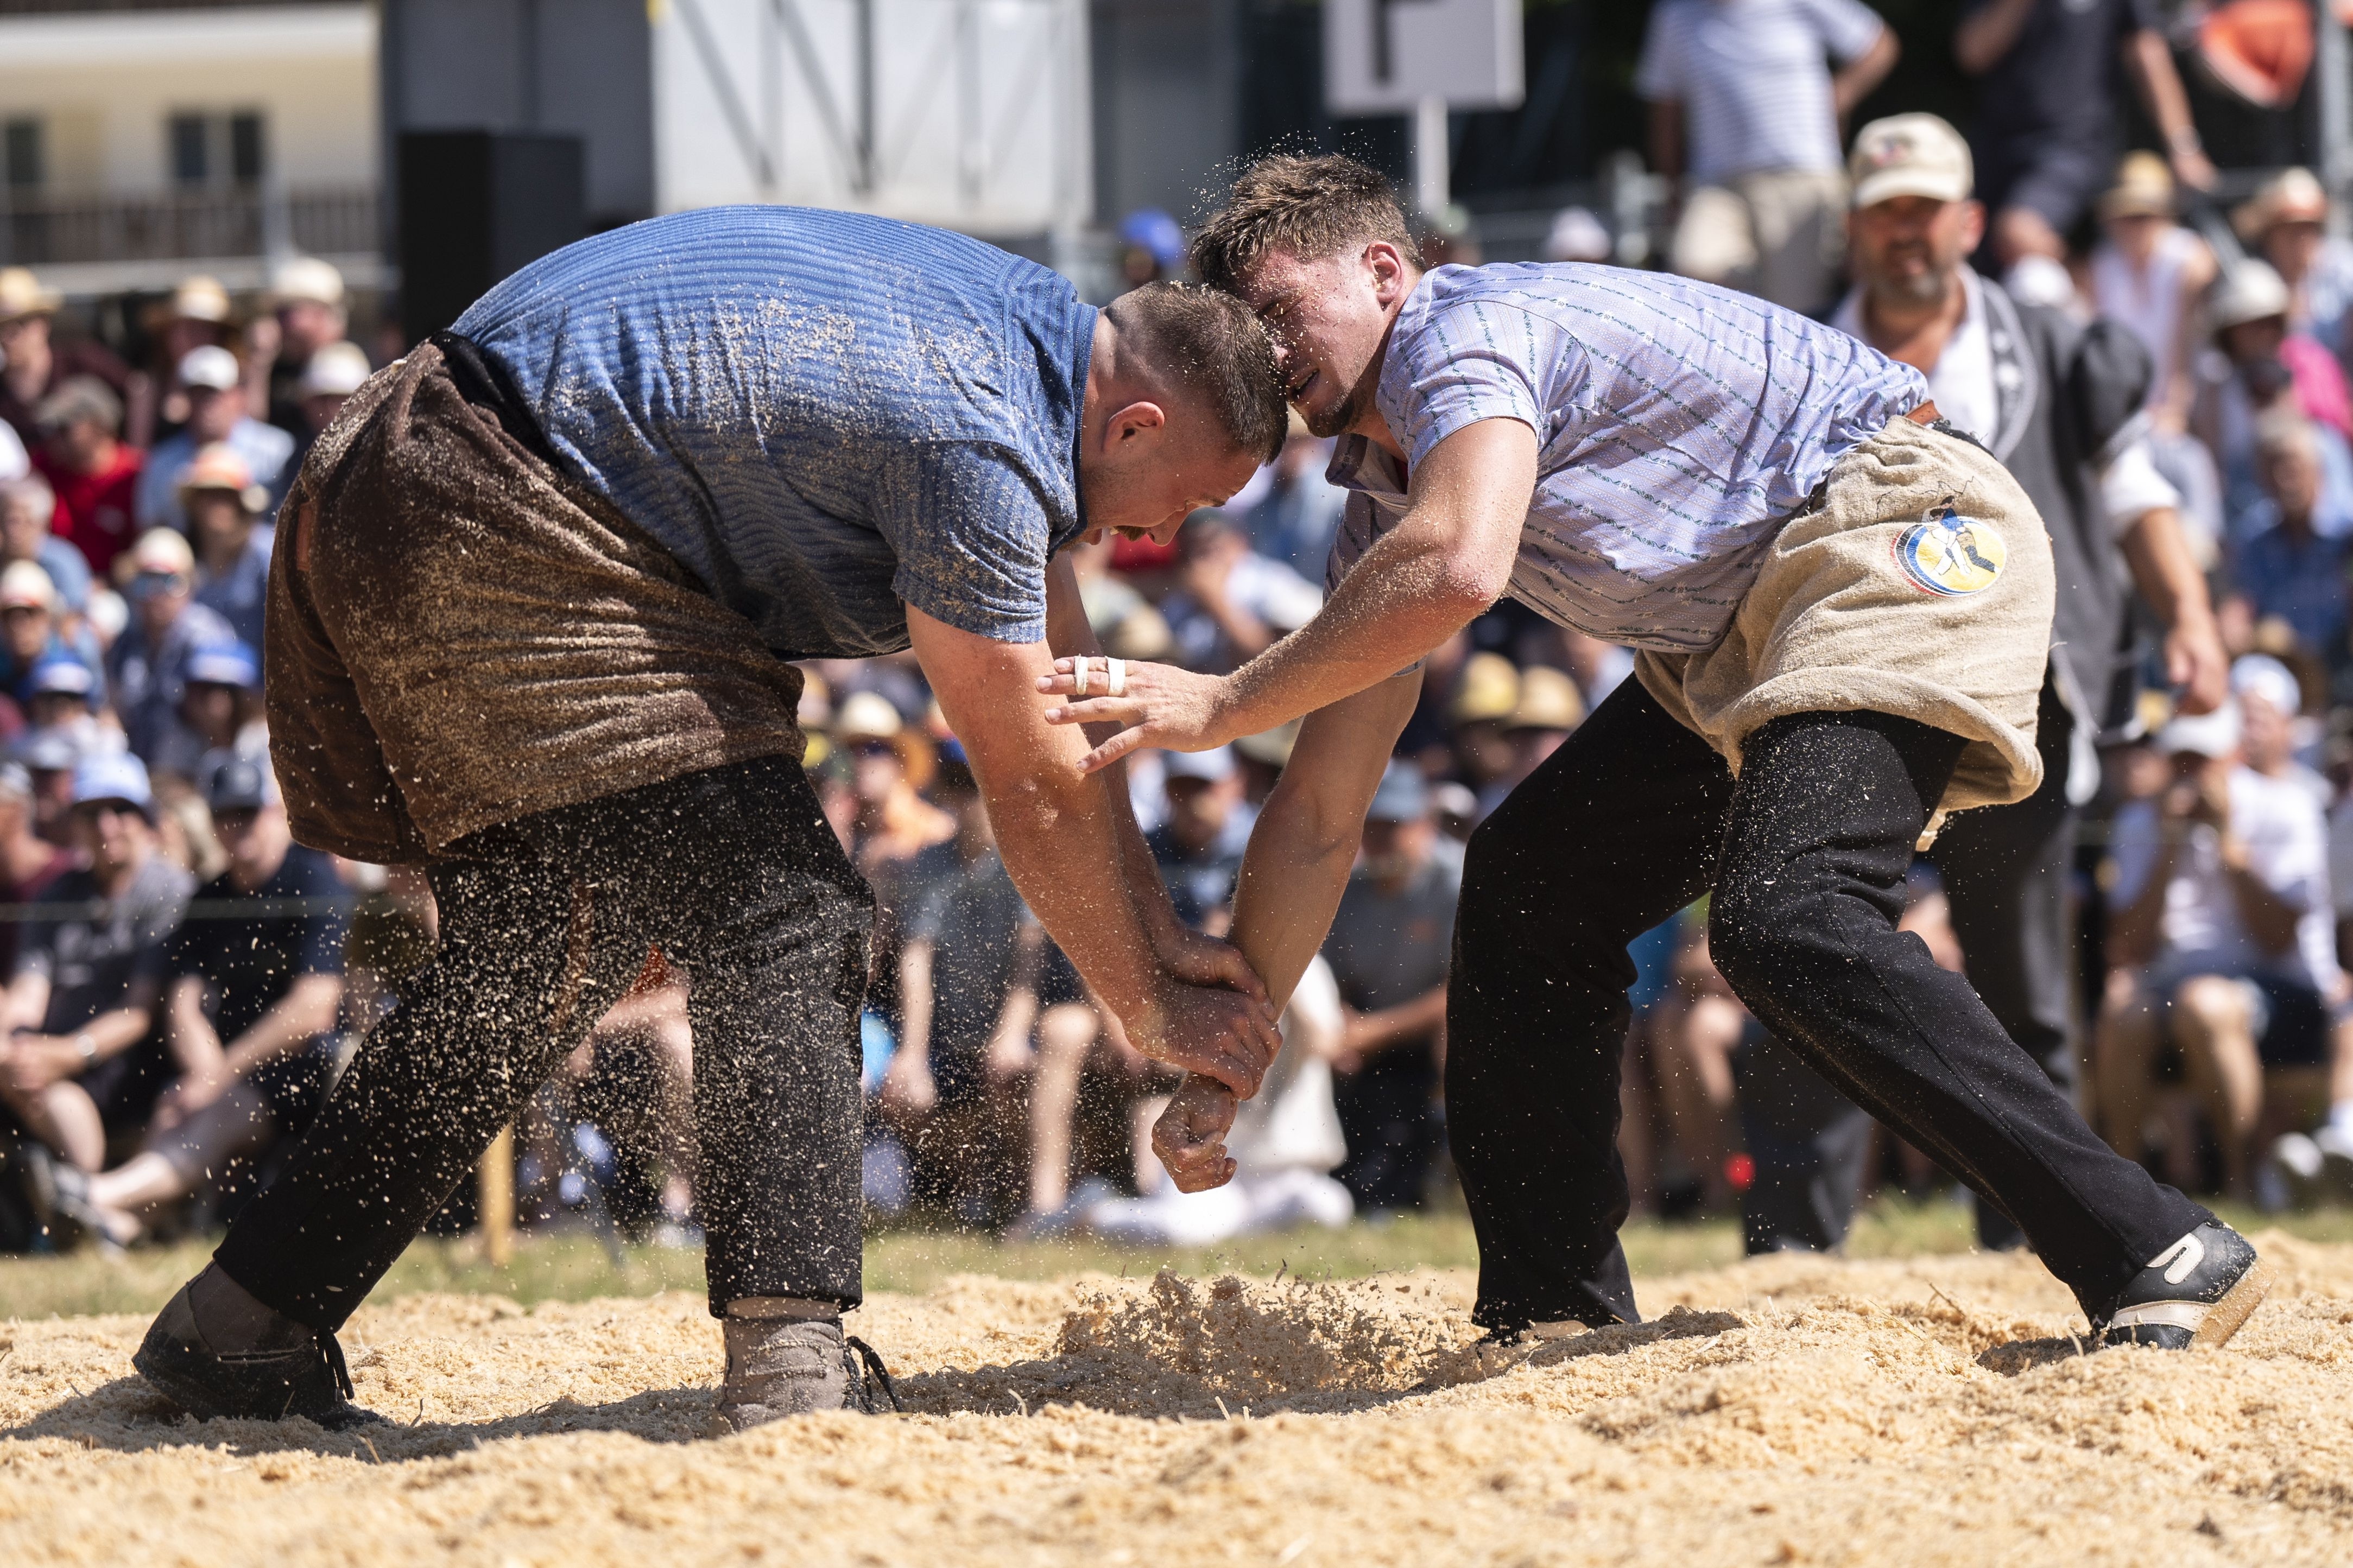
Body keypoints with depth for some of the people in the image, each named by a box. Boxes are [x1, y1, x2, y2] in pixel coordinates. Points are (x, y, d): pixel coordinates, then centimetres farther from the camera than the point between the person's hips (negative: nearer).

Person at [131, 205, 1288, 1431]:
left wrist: (1164, 939, 18)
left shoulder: (1027, 322, 13)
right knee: (780, 916, -15)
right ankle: (788, 1354, -26)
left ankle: (237, 1328, 21)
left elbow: (1060, 688, 19)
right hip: (499, 538, -11)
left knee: (549, 951, 18)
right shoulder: (976, 442, -17)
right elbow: (1030, 785, -12)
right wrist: (1152, 1015, -1)